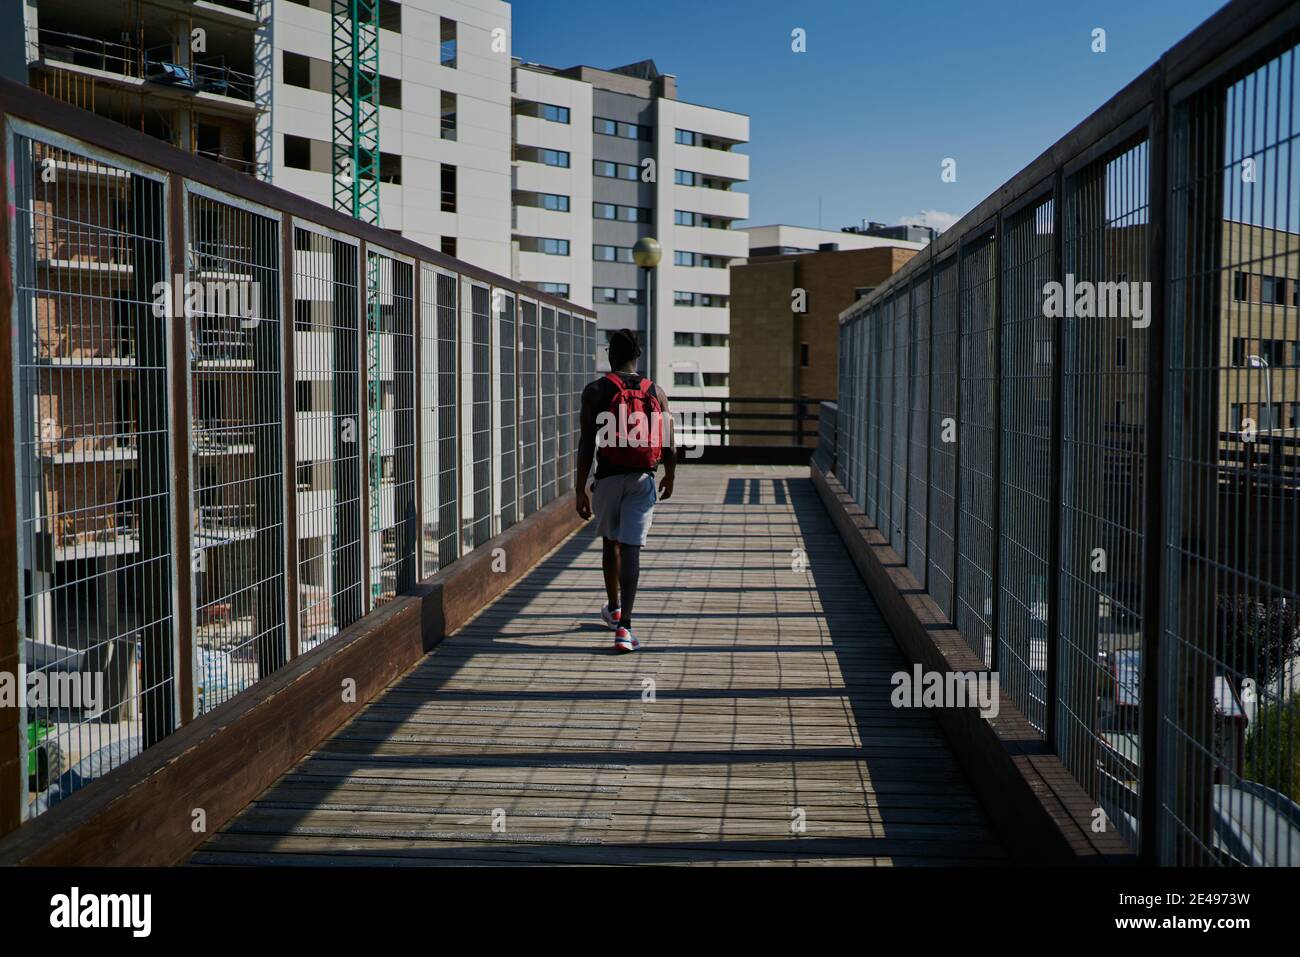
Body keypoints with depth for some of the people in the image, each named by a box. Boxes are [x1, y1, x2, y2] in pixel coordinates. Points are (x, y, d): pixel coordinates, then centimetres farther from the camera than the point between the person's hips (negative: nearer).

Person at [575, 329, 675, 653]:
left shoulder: (595, 391, -2)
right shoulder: (656, 392, 5)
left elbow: (587, 444, -9)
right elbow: (668, 445, 7)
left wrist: (580, 489, -6)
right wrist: (670, 479, 24)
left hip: (609, 477, -1)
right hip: (642, 479, 1)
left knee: (610, 541, 20)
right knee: (631, 548, -4)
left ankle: (614, 609, 38)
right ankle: (623, 626, -15)